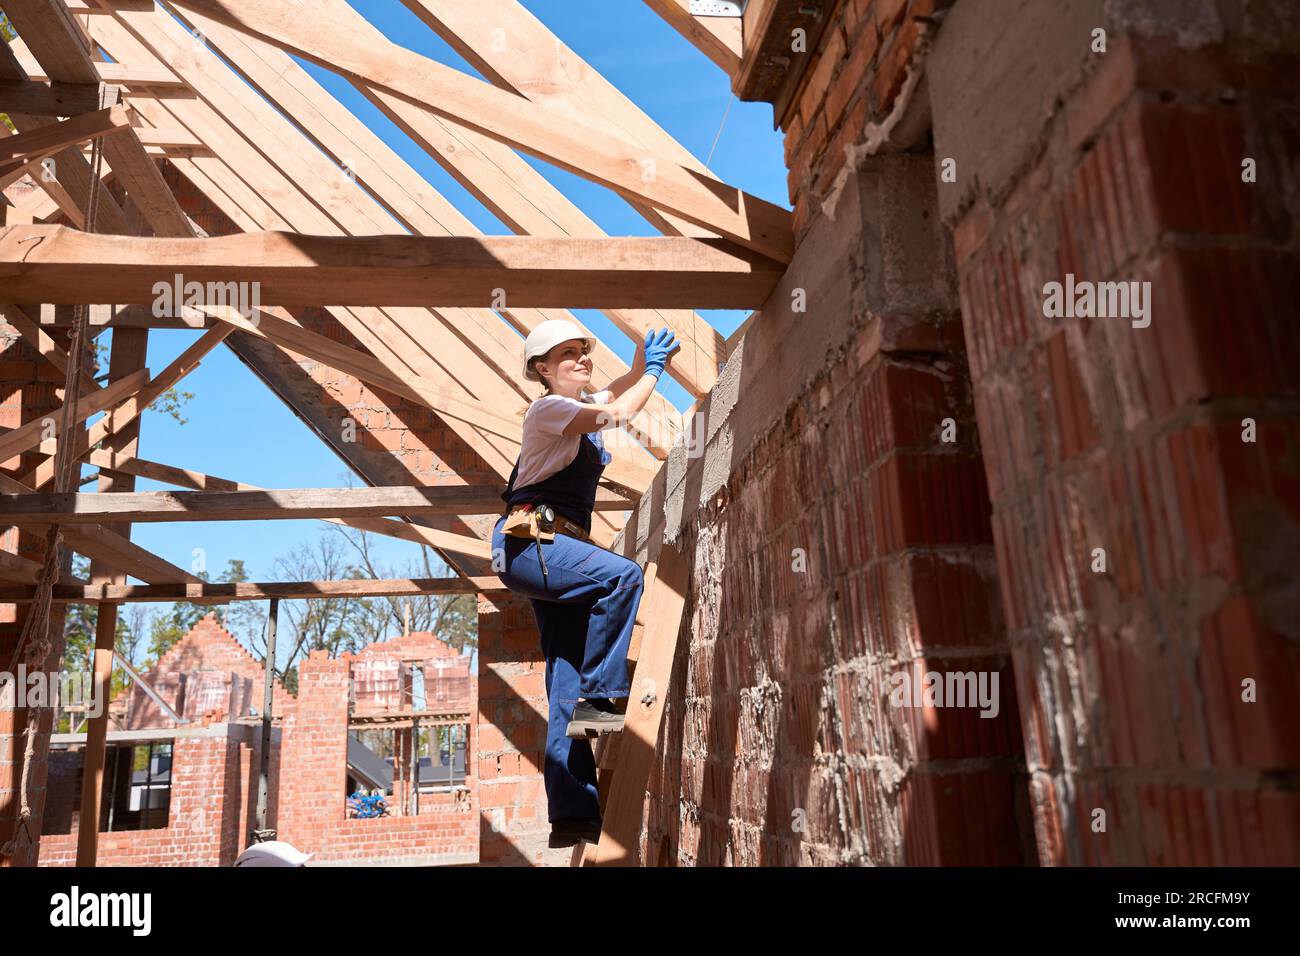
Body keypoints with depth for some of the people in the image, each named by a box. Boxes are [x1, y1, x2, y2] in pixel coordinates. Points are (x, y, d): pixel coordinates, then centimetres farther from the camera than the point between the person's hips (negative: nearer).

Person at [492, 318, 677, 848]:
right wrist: (654, 369, 5)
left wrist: (644, 363, 20)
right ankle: (599, 700, -25)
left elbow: (615, 394, 39)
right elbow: (619, 414, -10)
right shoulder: (547, 408, -5)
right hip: (527, 542, -9)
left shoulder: (581, 404, 20)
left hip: (551, 550, 9)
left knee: (567, 676, 0)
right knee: (622, 575, -32)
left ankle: (572, 814, -2)